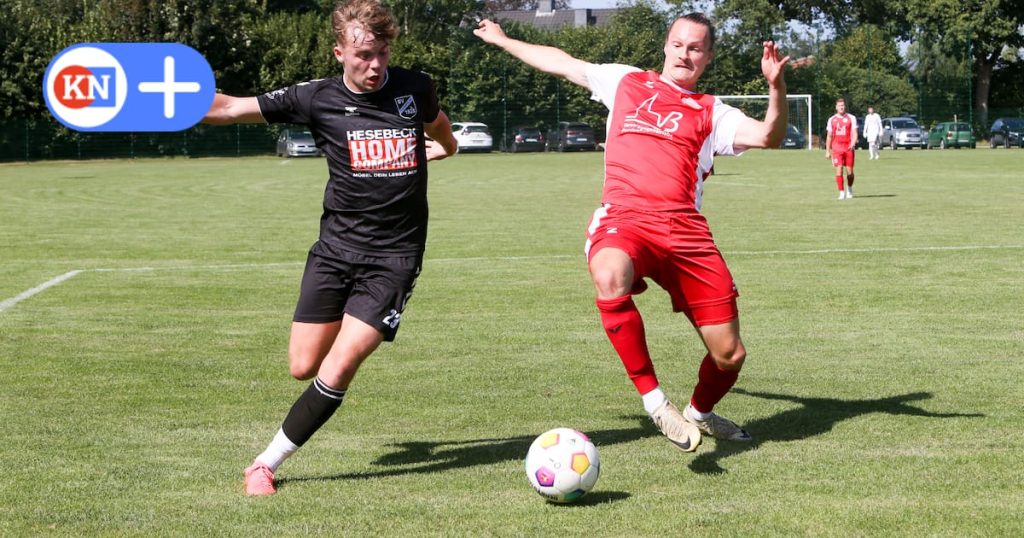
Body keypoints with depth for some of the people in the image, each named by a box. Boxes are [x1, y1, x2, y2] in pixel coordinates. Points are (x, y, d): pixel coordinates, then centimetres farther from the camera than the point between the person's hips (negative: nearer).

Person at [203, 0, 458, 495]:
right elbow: (227, 108, -6)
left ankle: (268, 462, 0)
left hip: (394, 255, -1)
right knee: (303, 367, 2)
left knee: (338, 370, -14)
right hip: (335, 247, 2)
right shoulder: (317, 98, -5)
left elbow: (442, 136, 28)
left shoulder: (415, 89, -1)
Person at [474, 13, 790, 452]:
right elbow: (560, 62, 31)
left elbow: (768, 137, 1)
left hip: (684, 229, 1)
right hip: (623, 218, -1)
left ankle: (700, 413, 37)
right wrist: (503, 40, 37)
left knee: (729, 355, 0)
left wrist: (776, 85, -15)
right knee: (610, 279, -40)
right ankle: (654, 401, -25)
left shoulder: (712, 113, 17)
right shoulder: (626, 82, 20)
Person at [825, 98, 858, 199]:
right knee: (839, 169, -12)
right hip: (837, 148, 0)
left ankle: (849, 189, 29)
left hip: (848, 148, 0)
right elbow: (829, 136, 14)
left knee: (849, 171, 3)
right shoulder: (832, 119, 10)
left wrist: (853, 143, -22)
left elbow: (854, 133, -2)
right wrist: (827, 151, 11)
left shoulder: (851, 118, 5)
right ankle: (841, 193, -8)